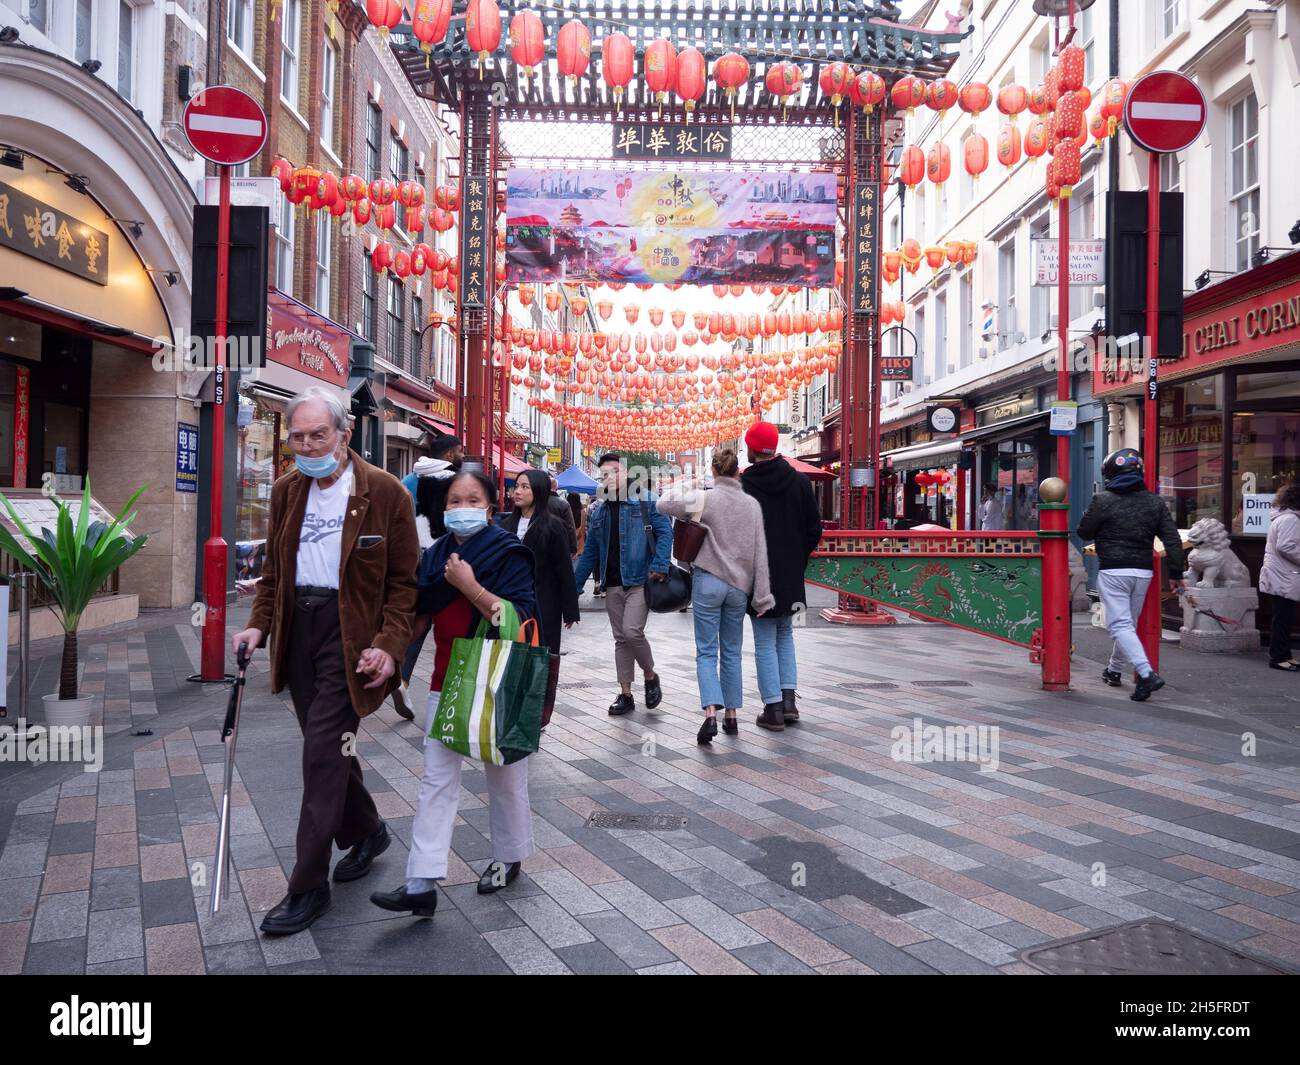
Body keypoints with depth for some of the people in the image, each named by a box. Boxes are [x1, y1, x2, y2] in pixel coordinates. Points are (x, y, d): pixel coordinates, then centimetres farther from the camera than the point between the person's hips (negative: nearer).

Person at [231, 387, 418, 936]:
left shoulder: (383, 492, -9)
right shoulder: (287, 490, 9)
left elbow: (404, 579, -7)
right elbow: (274, 566, 18)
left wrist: (389, 644, -17)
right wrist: (260, 624, 4)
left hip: (349, 631, -6)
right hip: (298, 625, 6)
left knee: (323, 751, -6)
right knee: (327, 745, 16)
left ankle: (309, 885, 7)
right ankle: (366, 832, 38)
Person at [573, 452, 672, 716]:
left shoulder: (644, 500, -1)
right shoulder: (598, 511, 14)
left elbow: (664, 531, -7)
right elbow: (589, 552, 18)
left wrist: (659, 565, -20)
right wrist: (574, 585, 15)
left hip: (640, 579, -5)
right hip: (613, 584, 5)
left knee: (632, 631, -17)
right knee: (620, 639, 9)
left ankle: (650, 675, 9)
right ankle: (626, 694, 18)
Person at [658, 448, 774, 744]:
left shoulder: (705, 498, -9)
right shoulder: (752, 504, 2)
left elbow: (663, 504, -5)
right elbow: (760, 552, 3)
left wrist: (687, 484, 11)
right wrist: (761, 595, 6)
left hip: (708, 581, -3)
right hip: (739, 585, 3)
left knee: (706, 652, 0)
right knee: (732, 652, 14)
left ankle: (711, 713, -16)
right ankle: (731, 716, 19)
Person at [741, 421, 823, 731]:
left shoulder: (742, 486, -12)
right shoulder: (800, 482, 0)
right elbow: (814, 529, 3)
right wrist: (798, 560, 14)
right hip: (790, 576, 4)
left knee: (765, 643, 5)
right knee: (785, 636, 20)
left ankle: (773, 709, 6)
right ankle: (789, 698, 14)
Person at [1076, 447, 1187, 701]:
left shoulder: (1103, 500, -8)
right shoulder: (1154, 501, 6)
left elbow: (1084, 532, -1)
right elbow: (1172, 539, 4)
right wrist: (1176, 573, 8)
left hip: (1113, 571, -6)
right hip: (1143, 571, 6)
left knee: (1120, 624, -5)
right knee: (1129, 622, 19)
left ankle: (1147, 674, -21)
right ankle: (1114, 670, 35)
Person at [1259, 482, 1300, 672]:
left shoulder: (1281, 518, 19)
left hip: (1281, 577, 11)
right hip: (1284, 579, -11)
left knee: (1283, 619, 14)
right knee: (1283, 619, -6)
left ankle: (1283, 655, 19)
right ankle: (1278, 658, -2)